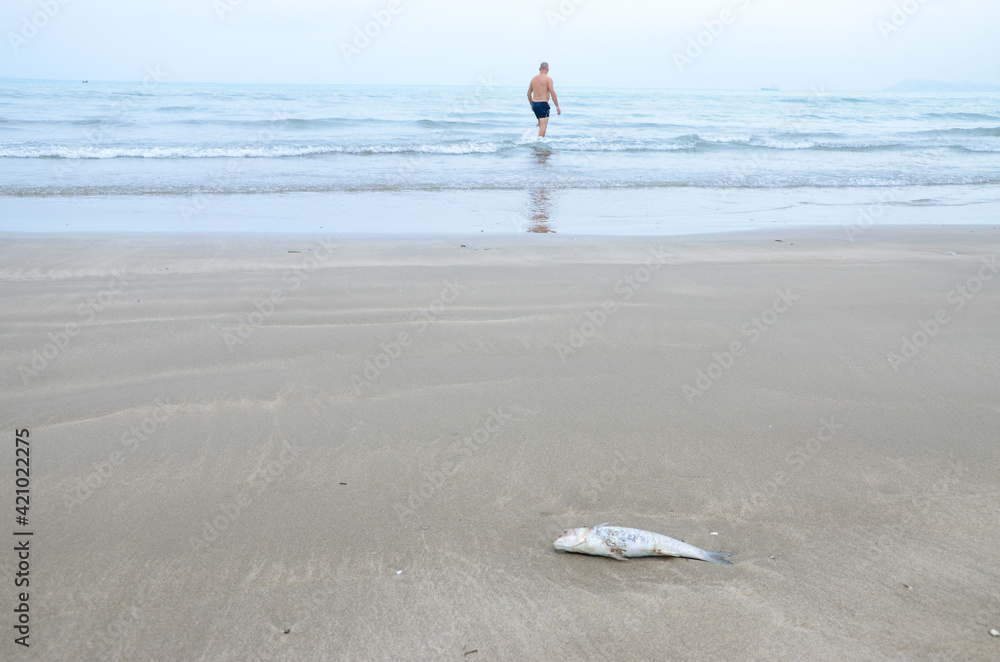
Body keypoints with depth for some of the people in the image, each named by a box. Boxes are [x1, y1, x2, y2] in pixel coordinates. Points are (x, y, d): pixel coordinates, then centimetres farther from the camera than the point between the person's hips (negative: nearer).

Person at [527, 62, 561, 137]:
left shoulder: (534, 79, 10)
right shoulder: (548, 79, -9)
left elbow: (529, 93, 16)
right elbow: (553, 93, -15)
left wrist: (532, 105, 28)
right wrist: (557, 106, -10)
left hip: (534, 104, 7)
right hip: (543, 104, -7)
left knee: (541, 123, 25)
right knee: (543, 126, -4)